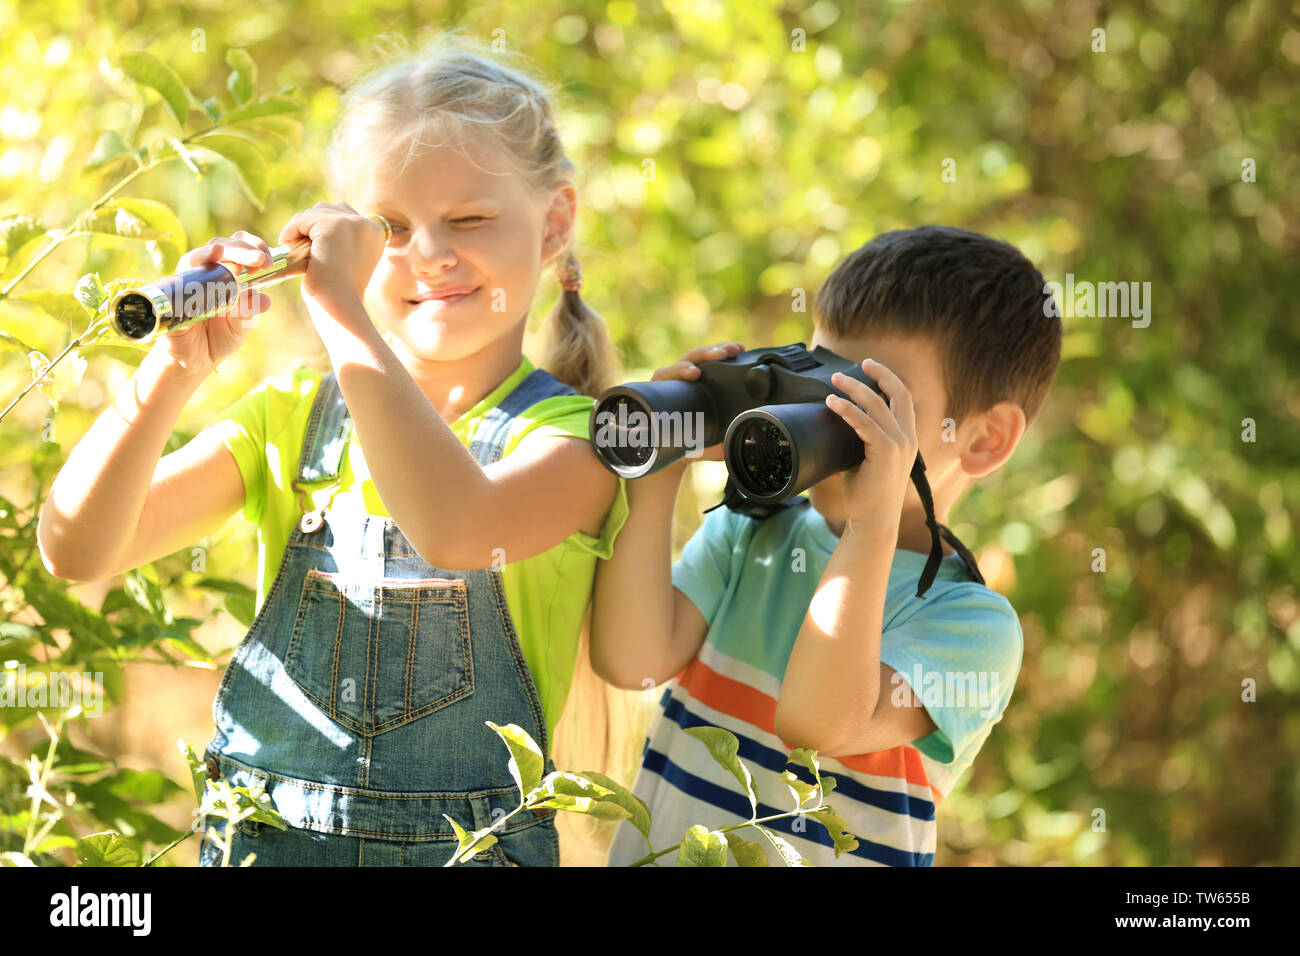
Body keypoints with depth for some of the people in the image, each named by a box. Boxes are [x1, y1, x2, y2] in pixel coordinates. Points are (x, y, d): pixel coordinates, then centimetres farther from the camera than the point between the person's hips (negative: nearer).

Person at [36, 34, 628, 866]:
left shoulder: (570, 436, -2)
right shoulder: (293, 417, 9)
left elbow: (454, 530, -26)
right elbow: (79, 550, -1)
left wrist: (340, 311, -22)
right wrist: (176, 369, -15)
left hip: (463, 849, -3)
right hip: (258, 837, 3)